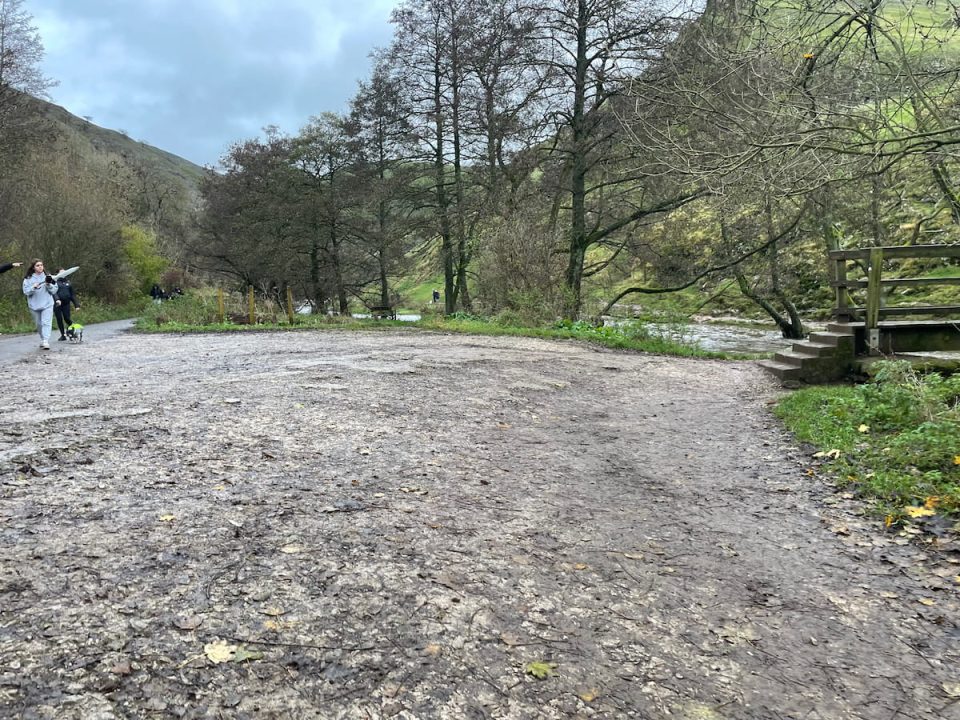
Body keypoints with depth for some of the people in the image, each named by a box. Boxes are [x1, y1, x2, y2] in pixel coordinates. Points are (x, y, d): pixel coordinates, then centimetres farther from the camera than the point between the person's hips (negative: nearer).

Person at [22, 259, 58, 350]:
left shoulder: (48, 277, 4)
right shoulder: (28, 279, 3)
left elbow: (54, 291, 2)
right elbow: (26, 291, -4)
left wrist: (49, 285, -16)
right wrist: (33, 287, -21)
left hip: (47, 305, -1)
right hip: (34, 305, 2)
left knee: (46, 323, -13)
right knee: (39, 324, 11)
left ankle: (46, 341, -20)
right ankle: (42, 339, 27)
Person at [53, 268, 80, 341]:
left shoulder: (68, 282, 14)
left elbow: (72, 294, 15)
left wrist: (76, 304, 9)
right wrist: (57, 299, -31)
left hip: (66, 304, 2)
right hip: (57, 304, -2)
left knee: (67, 318, -9)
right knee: (59, 319, 2)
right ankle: (63, 335, 11)